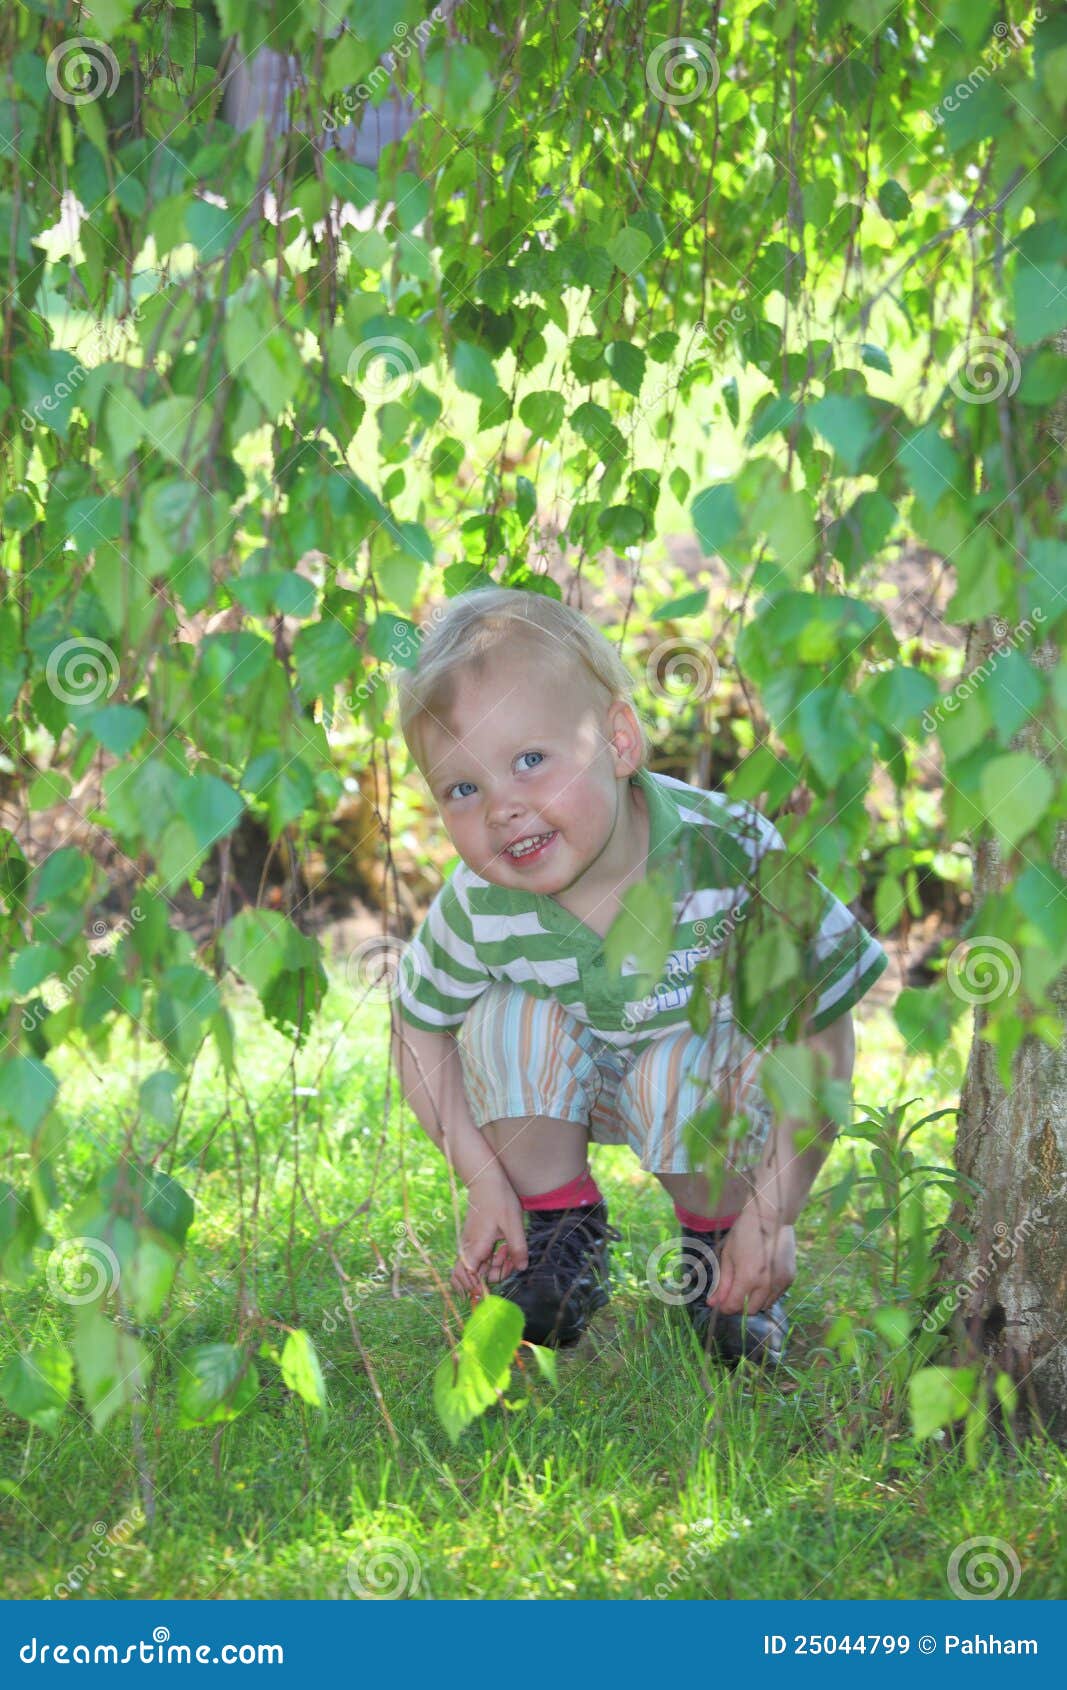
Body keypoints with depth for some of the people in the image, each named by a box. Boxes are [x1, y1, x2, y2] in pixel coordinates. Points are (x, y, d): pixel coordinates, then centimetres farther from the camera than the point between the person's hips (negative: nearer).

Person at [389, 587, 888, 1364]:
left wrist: (773, 1213, -27)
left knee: (689, 1066, -34)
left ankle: (719, 1244, -3)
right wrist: (484, 1181, -14)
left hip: (715, 1080, -3)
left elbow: (824, 1038, -28)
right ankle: (562, 1235, -4)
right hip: (558, 1085, 3)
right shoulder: (479, 908, -26)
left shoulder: (734, 860, -36)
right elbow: (420, 1031, -7)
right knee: (509, 1019, -26)